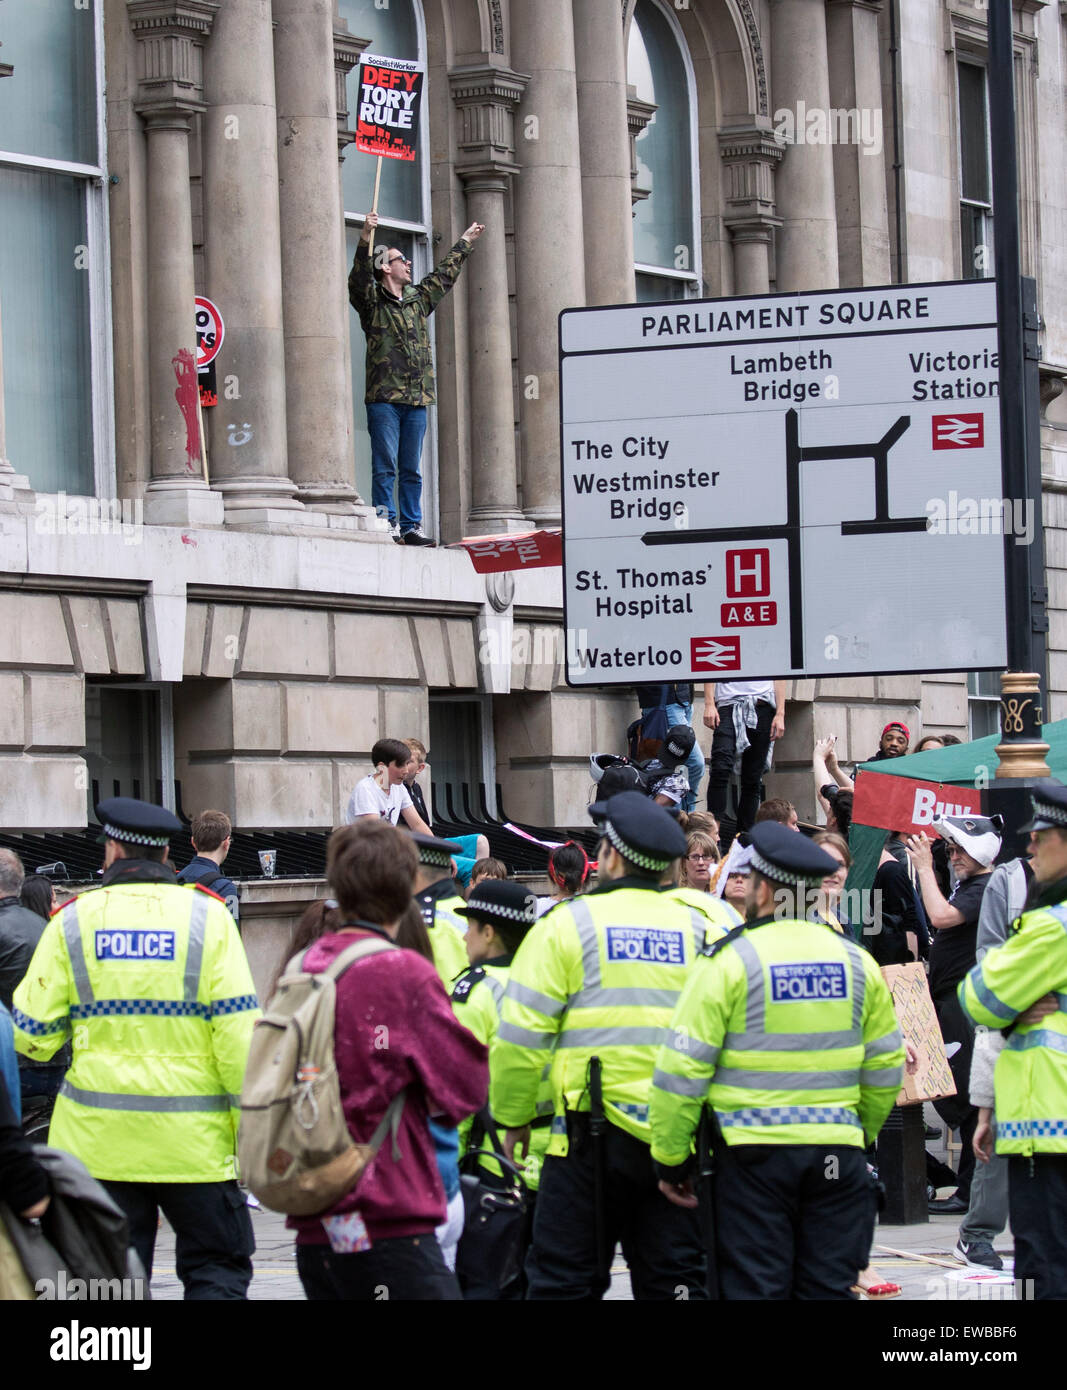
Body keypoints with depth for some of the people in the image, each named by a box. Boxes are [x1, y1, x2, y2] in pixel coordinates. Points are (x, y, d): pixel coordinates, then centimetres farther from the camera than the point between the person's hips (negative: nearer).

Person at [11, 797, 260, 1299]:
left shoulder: (73, 919, 2)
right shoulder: (207, 915, 0)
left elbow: (32, 1038, 1)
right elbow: (239, 1031, -7)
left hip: (96, 1139, 1)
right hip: (194, 1141, -1)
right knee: (217, 1272, 6)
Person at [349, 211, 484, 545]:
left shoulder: (419, 299, 19)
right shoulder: (371, 301, 2)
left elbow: (445, 275, 33)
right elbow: (359, 278, -17)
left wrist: (465, 242, 43)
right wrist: (365, 239, -30)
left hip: (416, 398, 6)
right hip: (384, 397, -5)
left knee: (411, 469, 8)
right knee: (385, 466, -7)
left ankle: (412, 526, 10)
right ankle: (387, 523, -7)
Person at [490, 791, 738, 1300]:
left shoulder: (569, 924, -2)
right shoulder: (702, 926, 7)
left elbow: (521, 1036, -4)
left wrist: (513, 1117, 9)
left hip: (594, 1134, -3)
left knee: (564, 1281, 4)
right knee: (675, 1280, 8)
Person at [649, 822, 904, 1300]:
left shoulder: (729, 960, -7)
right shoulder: (855, 961, 7)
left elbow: (681, 1069, -9)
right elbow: (885, 1068, 13)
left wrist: (670, 1157, 0)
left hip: (753, 1152, -4)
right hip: (837, 1152, 4)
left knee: (754, 1287, 1)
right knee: (829, 1289, 8)